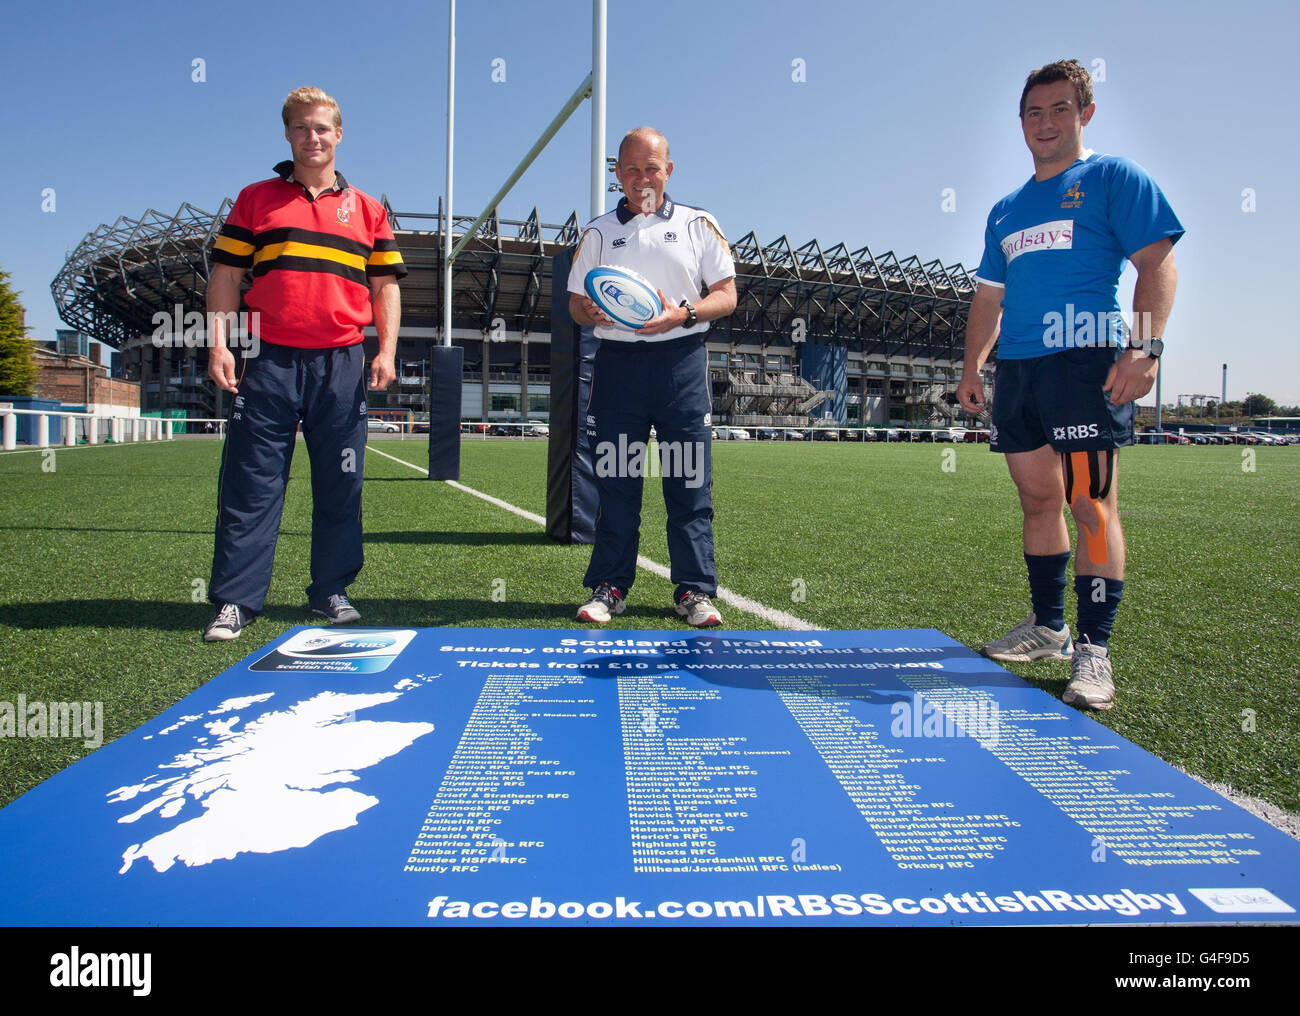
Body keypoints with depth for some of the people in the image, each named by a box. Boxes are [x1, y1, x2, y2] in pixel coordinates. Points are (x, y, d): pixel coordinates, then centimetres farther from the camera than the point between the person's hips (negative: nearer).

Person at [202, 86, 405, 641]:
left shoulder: (367, 209, 15)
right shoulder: (255, 200, 12)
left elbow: (385, 286, 12)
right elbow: (225, 276, 9)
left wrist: (386, 350, 0)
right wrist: (219, 345, -3)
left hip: (341, 365, 1)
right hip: (268, 362, -1)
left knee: (339, 485, 4)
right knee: (251, 484, -1)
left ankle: (330, 591, 15)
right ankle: (236, 600, 4)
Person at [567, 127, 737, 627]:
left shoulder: (699, 224, 11)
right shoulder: (598, 232, 15)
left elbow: (726, 295, 6)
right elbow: (576, 301, 14)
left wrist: (682, 313, -12)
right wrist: (591, 312, -10)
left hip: (682, 360, -1)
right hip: (616, 358, 1)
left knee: (689, 480, -3)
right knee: (615, 479, 1)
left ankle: (695, 591, 3)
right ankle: (610, 586, 10)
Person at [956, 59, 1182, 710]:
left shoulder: (1113, 178, 5)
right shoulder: (1006, 209, 22)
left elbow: (1157, 264, -4)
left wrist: (1145, 346, -17)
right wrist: (972, 368, 15)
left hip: (1086, 360, -6)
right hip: (1017, 366, 6)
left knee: (1091, 503, -10)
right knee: (1037, 498, 9)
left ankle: (1094, 648, -5)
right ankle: (1047, 626, 20)